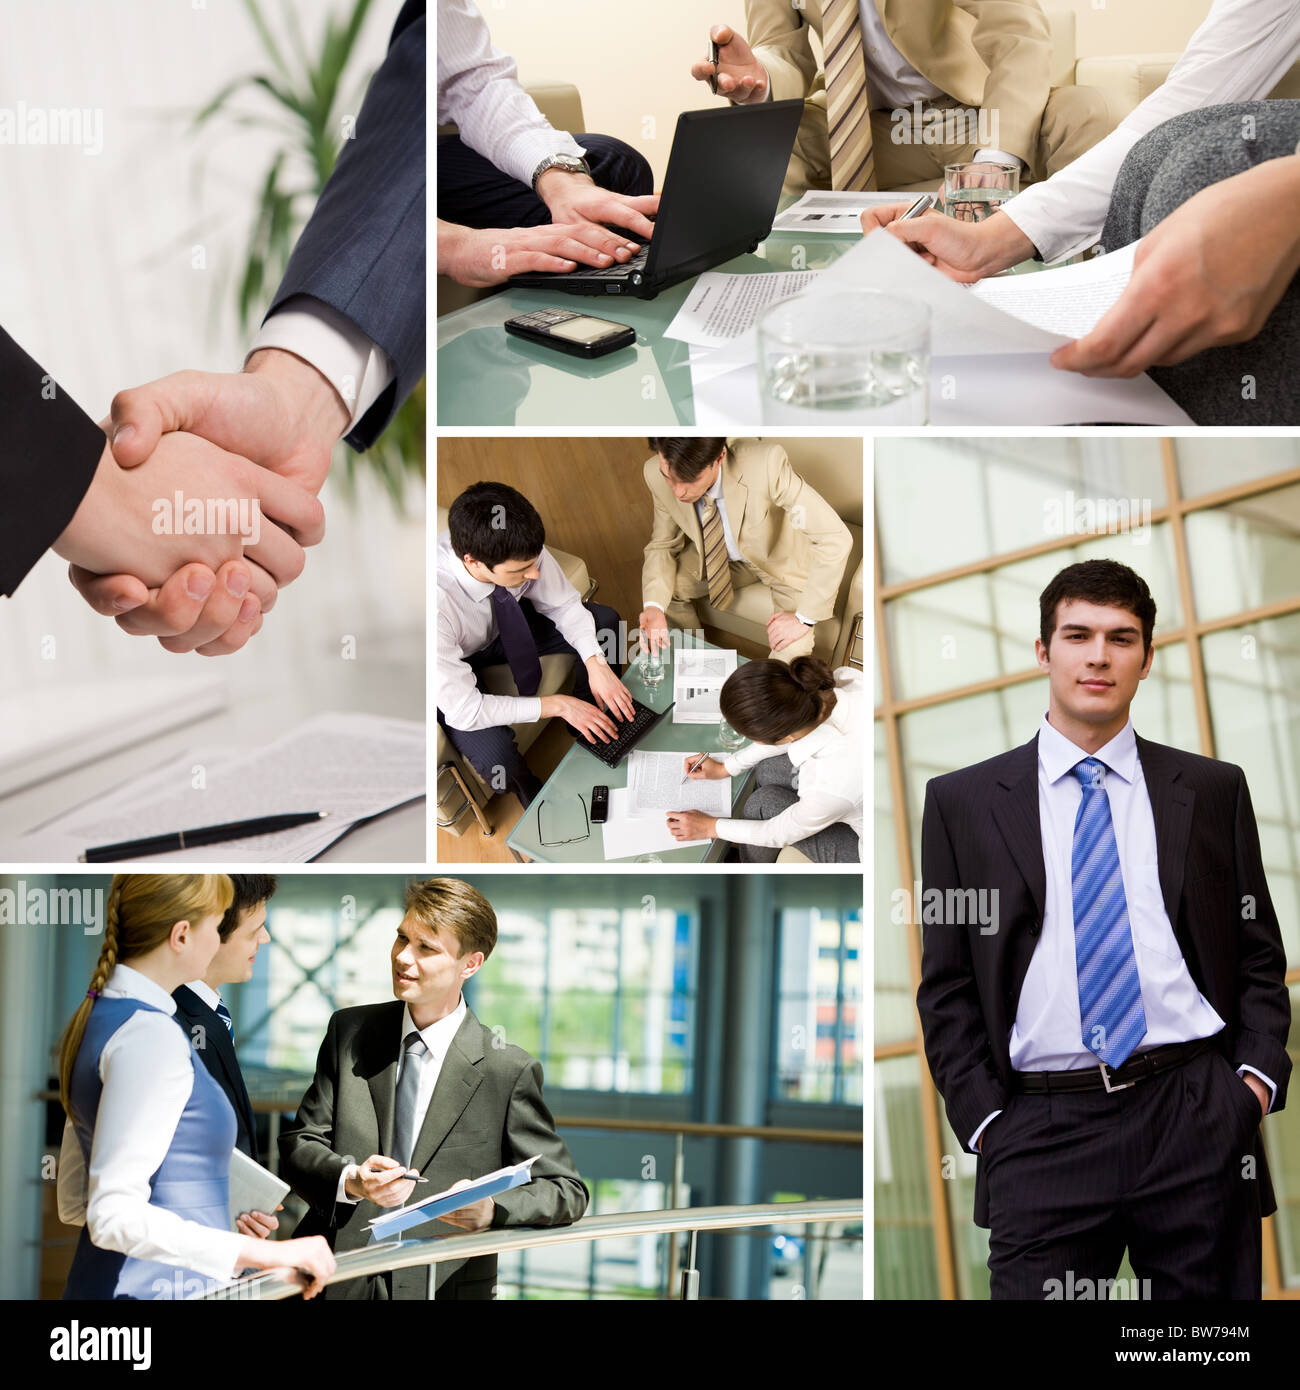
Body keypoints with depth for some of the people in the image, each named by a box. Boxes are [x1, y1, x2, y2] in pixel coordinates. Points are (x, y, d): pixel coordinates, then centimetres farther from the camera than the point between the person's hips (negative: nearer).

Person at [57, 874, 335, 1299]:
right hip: (158, 1285, -10)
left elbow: (75, 1203, 18)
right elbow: (113, 1215, -24)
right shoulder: (149, 1035, -17)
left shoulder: (97, 1017, 12)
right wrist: (261, 1253, -25)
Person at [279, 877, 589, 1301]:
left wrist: (493, 1209, -16)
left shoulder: (508, 1070, 0)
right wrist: (350, 1181, -12)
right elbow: (298, 1145, 9)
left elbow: (566, 1191, 2)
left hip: (443, 1286, -1)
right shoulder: (349, 1033, 11)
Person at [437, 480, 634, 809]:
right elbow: (463, 709, -35)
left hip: (502, 627, 5)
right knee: (495, 755, -28)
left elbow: (564, 605, -10)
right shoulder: (438, 601, -45)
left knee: (605, 621, -7)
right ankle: (528, 789, 10)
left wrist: (596, 664, -26)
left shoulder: (519, 550, -31)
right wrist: (556, 705, -30)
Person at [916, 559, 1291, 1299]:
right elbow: (947, 984, 7)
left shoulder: (1214, 790, 11)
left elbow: (1260, 954, 13)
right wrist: (981, 1118, -2)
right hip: (1041, 1134, -1)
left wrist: (1258, 1075, -1)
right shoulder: (962, 802, 8)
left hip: (1197, 1119, 1)